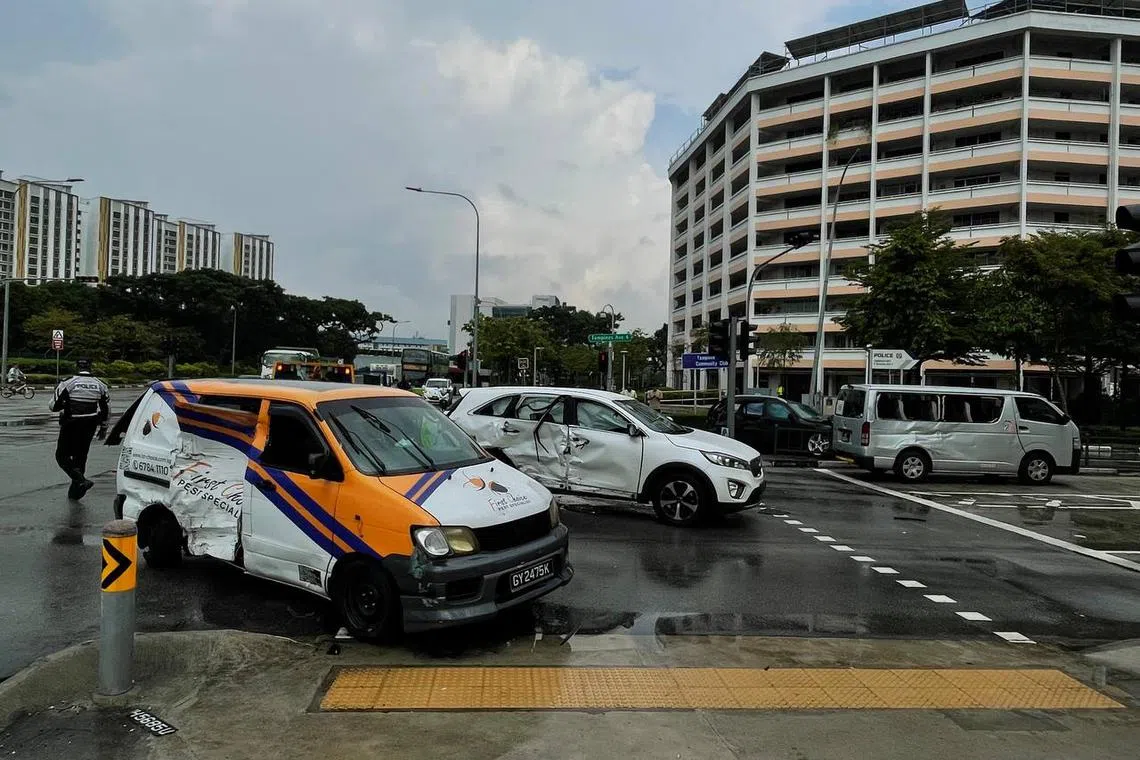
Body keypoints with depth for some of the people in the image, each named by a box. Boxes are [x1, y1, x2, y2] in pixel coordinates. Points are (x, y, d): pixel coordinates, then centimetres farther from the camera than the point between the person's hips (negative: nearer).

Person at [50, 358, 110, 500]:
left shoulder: (68, 383, -9)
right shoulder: (100, 384, 3)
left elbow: (54, 406, -8)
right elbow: (106, 409, 9)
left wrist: (66, 403, 14)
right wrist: (103, 427, 19)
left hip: (70, 425, -4)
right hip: (90, 426, 4)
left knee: (62, 456, 6)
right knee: (81, 456, 16)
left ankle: (81, 479, -16)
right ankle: (75, 491, 21)